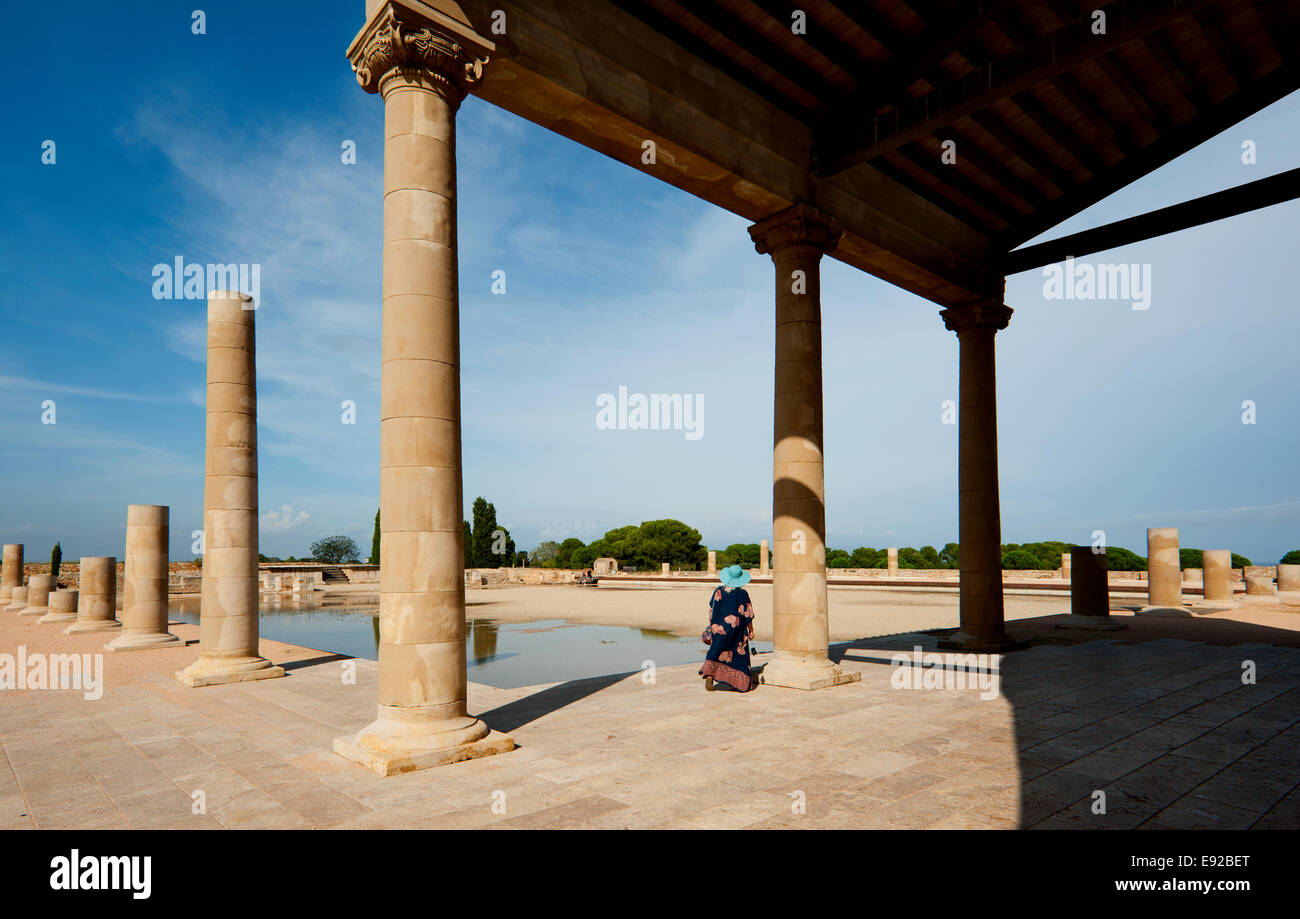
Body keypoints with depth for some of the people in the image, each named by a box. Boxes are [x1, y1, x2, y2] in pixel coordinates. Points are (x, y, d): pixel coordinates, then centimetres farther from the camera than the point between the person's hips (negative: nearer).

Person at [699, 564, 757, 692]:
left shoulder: (718, 591, 1)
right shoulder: (742, 593, -9)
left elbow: (711, 611, 6)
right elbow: (747, 614, -6)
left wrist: (711, 626, 17)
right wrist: (751, 630, 4)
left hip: (718, 628, 3)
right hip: (736, 629, -2)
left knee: (716, 652, 7)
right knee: (737, 653, 9)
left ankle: (709, 675, -13)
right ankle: (737, 683, 11)